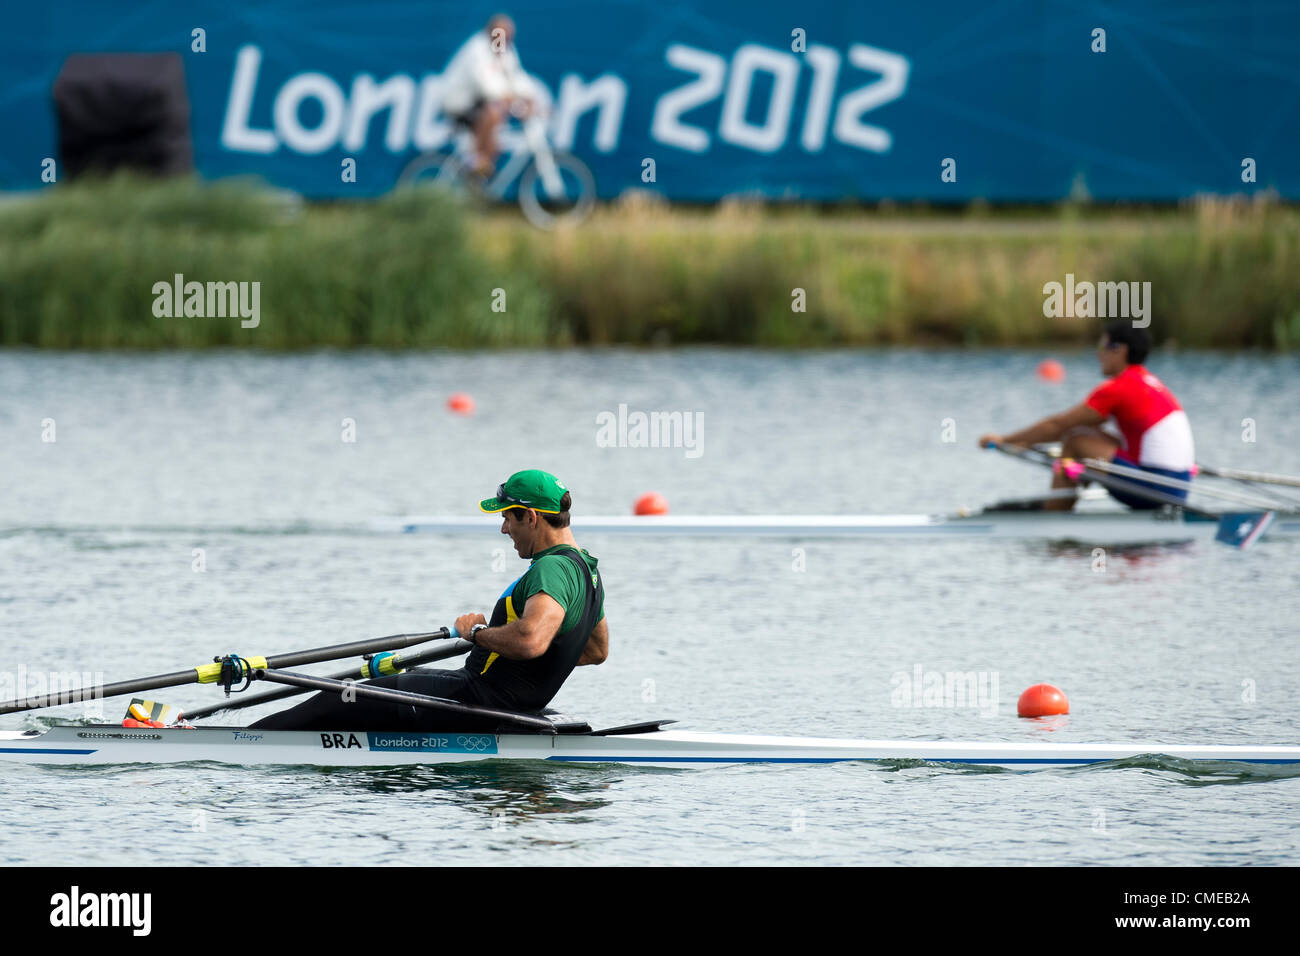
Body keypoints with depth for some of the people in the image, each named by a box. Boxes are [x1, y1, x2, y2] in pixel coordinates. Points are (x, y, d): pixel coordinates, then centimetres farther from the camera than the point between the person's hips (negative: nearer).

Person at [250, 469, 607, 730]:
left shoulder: (551, 569, -22)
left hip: (480, 701, -11)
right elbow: (597, 651, 25)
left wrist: (478, 632, -21)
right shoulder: (587, 570, 10)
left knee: (335, 705, -3)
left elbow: (532, 640, -41)